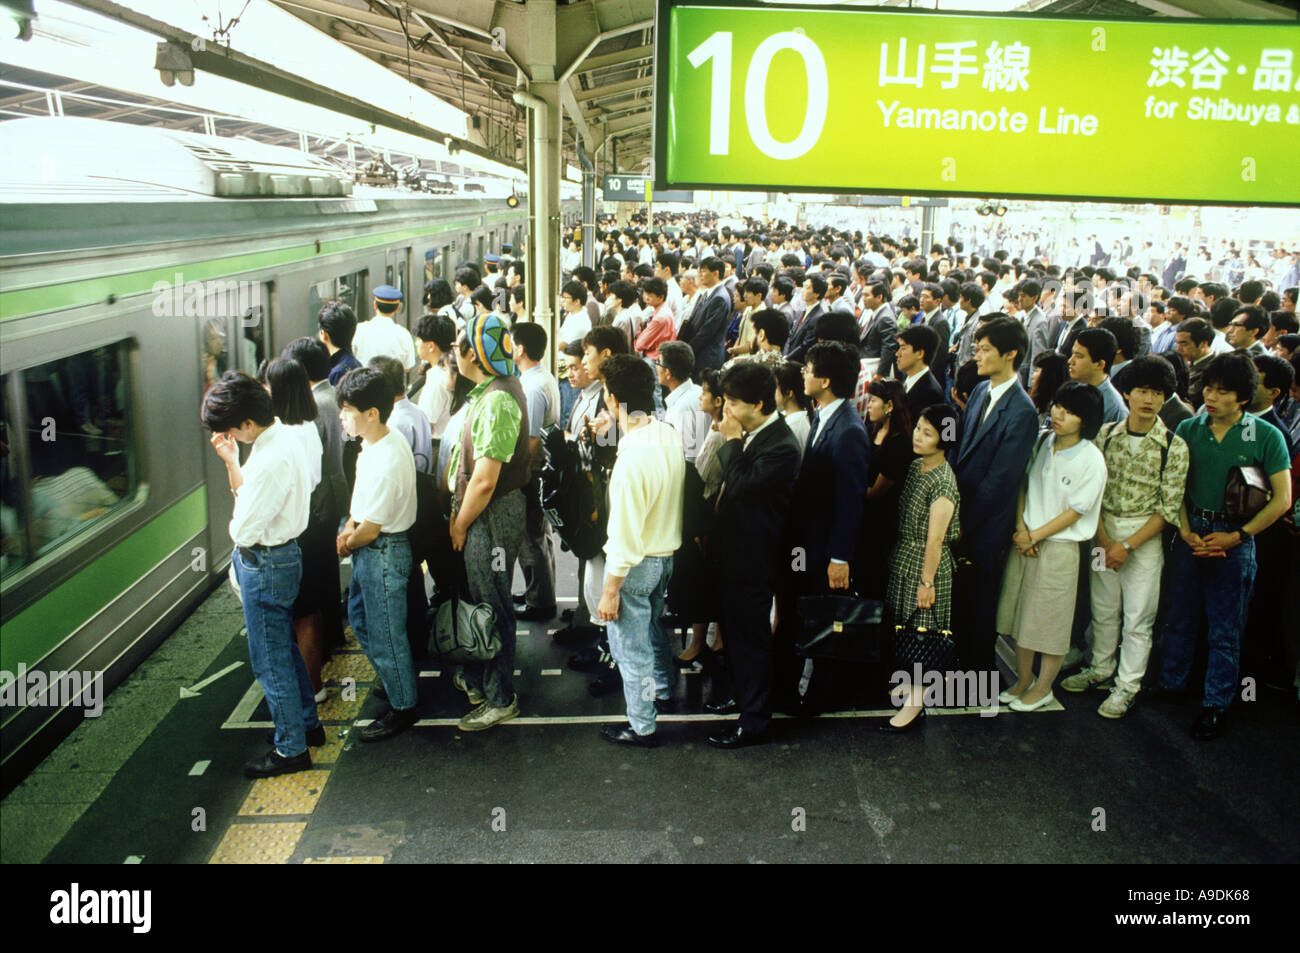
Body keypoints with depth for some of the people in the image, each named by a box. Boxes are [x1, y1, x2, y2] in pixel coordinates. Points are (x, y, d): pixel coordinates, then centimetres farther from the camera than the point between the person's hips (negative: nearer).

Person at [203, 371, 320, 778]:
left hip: (265, 565, -10)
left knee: (271, 661, 4)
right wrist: (231, 459, -1)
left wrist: (234, 523, -3)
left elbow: (243, 530, -25)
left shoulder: (271, 461, -29)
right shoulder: (281, 436, 2)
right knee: (285, 649, 24)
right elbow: (247, 493, 12)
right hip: (282, 556, 10)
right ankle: (308, 722, 39)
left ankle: (291, 748, 18)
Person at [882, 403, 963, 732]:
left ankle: (915, 703, 12)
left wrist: (927, 582, -17)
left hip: (925, 562, -8)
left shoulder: (943, 481, -20)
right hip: (903, 557, 8)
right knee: (905, 628, 16)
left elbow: (935, 538, -19)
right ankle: (909, 685, 32)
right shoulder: (914, 466, 5)